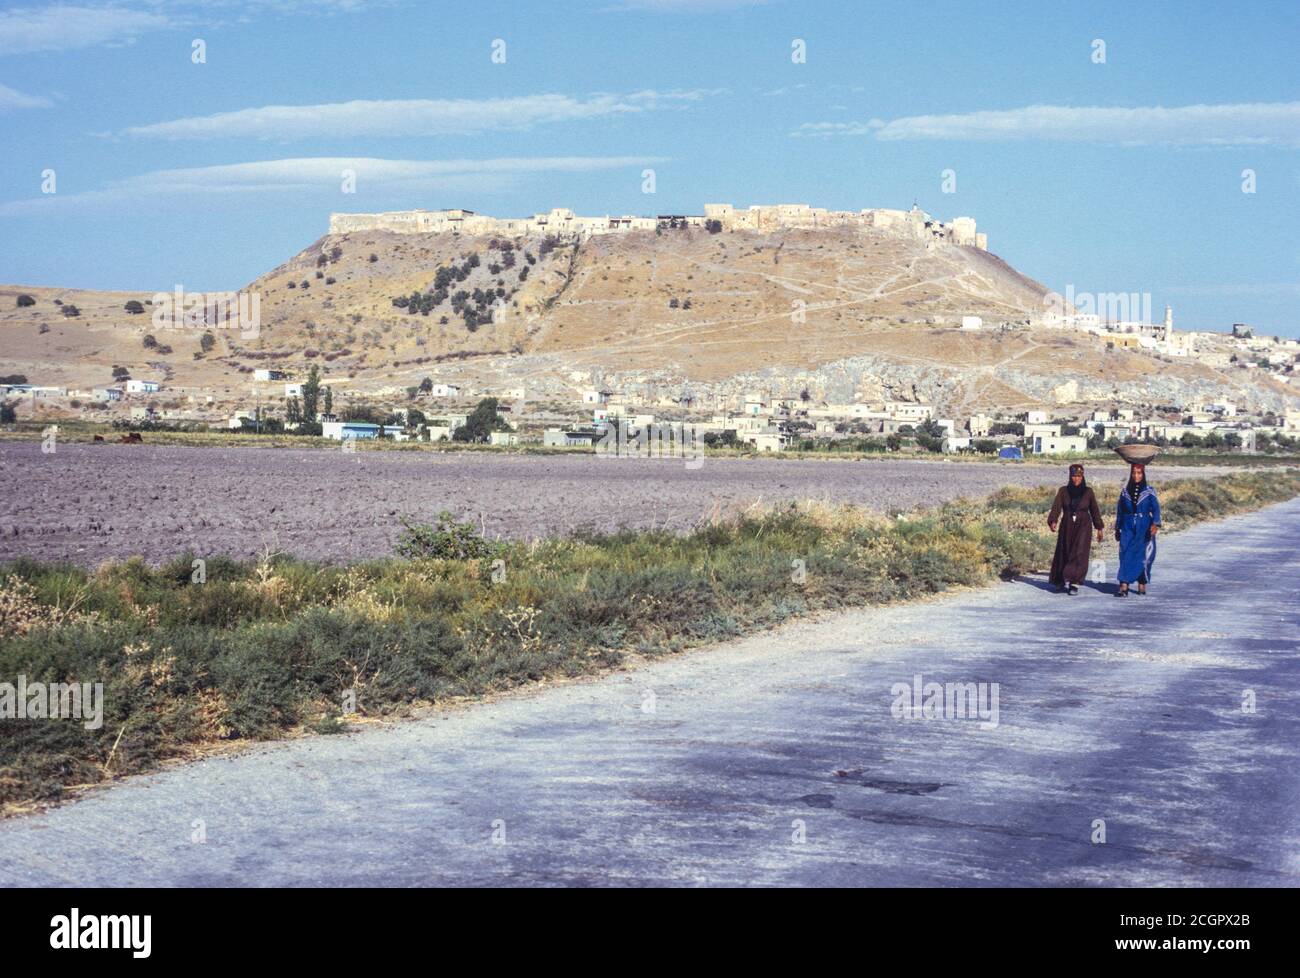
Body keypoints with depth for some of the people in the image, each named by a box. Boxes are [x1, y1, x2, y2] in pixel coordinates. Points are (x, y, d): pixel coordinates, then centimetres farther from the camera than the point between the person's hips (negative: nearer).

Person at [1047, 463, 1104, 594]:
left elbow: (1094, 510, 9)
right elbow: (1056, 507, -10)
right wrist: (1053, 521, -26)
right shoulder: (1063, 491, 1)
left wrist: (1099, 528, 9)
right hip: (1067, 526, 1)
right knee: (1064, 554, 9)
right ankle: (1062, 581, 25)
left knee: (1079, 554, -15)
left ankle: (1074, 583, -17)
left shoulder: (1088, 492, 2)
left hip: (1083, 526, -1)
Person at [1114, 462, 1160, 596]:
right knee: (1126, 555, -10)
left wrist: (1156, 524, -22)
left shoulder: (1149, 491, 2)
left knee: (1143, 556, -2)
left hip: (1144, 528, -1)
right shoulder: (1125, 491, 8)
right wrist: (1117, 529, 14)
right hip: (1128, 527, 1)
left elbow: (1155, 508, -7)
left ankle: (1142, 584, 13)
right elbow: (1119, 511, 14)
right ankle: (1124, 586, -18)